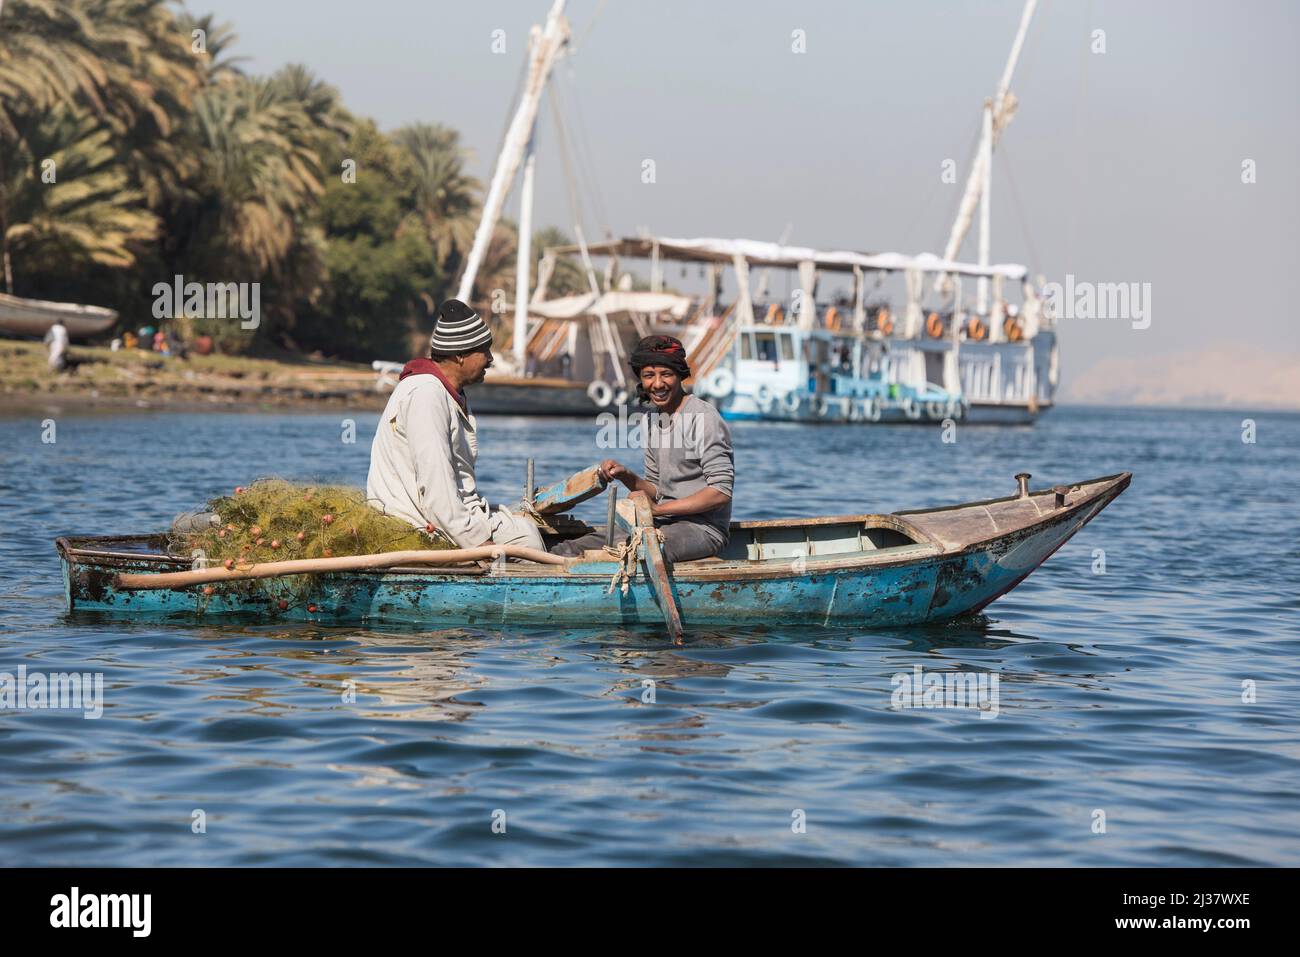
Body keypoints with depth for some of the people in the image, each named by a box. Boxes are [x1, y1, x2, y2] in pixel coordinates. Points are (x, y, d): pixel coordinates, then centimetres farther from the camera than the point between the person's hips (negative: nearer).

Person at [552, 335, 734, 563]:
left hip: (704, 528, -8)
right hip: (666, 524, 8)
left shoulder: (703, 419, -12)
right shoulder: (653, 419, 14)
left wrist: (658, 509, -18)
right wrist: (626, 476, -2)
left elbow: (721, 492, -18)